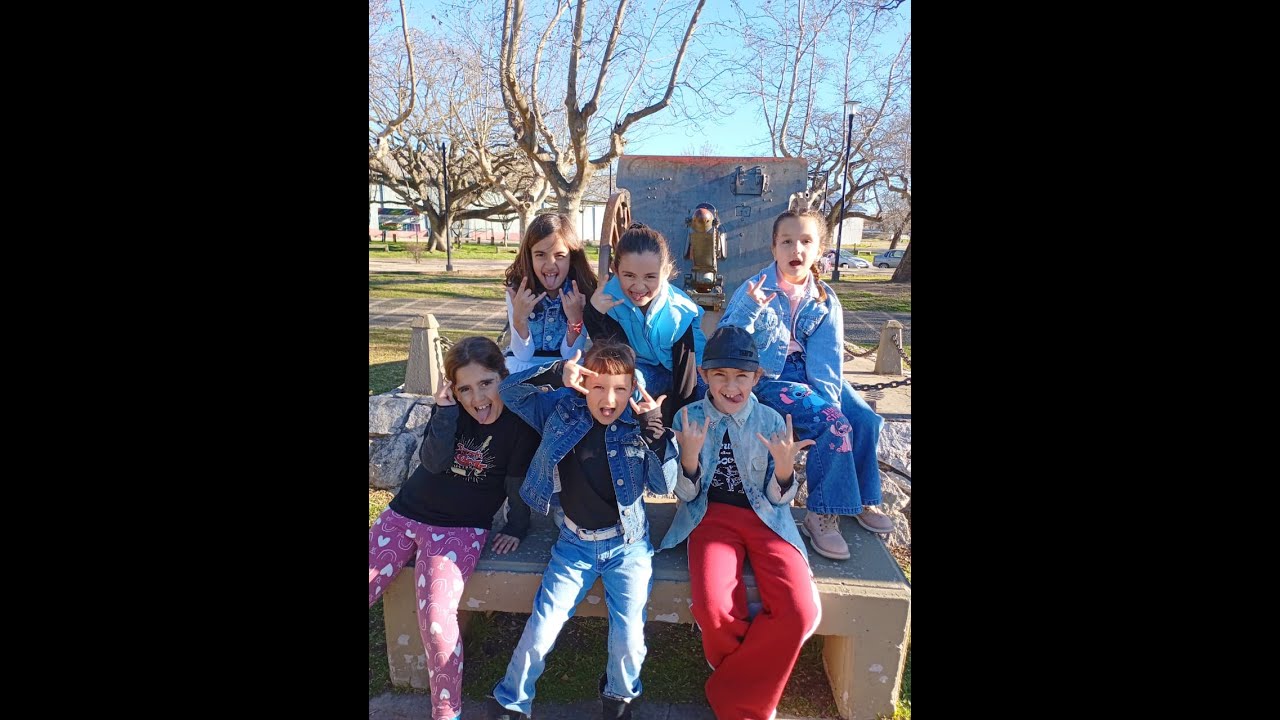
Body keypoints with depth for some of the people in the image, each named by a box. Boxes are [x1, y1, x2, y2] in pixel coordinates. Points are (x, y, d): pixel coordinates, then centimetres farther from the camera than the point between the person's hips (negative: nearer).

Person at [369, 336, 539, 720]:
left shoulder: (521, 419, -16)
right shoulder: (453, 408, -6)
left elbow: (519, 480, -8)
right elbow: (433, 462, -16)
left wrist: (516, 528, 1)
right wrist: (444, 410, -26)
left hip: (460, 529, -4)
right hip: (405, 512, 5)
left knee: (436, 619, -24)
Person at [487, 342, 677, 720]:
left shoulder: (639, 424, -7)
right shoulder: (562, 410, -4)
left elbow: (664, 485, -12)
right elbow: (509, 391, -8)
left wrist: (654, 428, -24)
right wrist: (555, 373, -23)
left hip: (627, 544, -1)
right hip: (575, 543, 1)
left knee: (629, 639, -10)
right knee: (540, 631, -4)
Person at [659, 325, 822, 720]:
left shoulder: (770, 420, 1)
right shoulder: (688, 418, -1)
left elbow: (779, 498, 4)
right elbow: (685, 495, 2)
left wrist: (784, 467, -18)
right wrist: (690, 456, -19)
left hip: (764, 517, 1)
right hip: (712, 515, -1)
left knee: (800, 611, -25)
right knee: (713, 608, -30)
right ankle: (751, 683, 6)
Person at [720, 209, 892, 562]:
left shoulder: (825, 298, 2)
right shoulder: (754, 290, -11)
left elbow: (827, 359, -3)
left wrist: (829, 399, -17)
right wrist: (749, 309, -33)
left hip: (808, 374, 6)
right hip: (768, 378, -5)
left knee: (866, 420, -11)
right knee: (833, 424, -24)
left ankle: (862, 499, 11)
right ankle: (821, 516, -10)